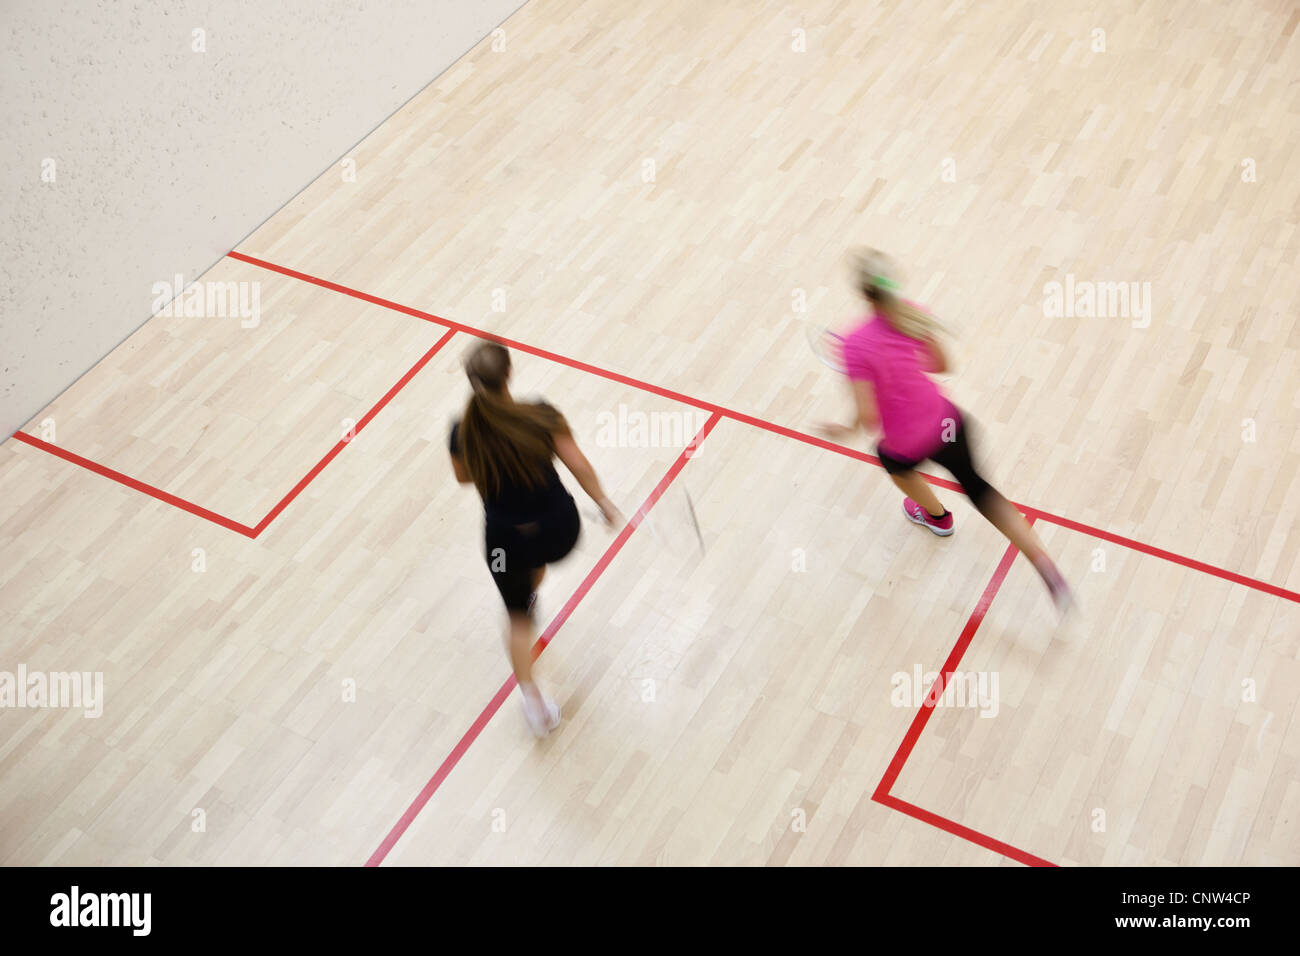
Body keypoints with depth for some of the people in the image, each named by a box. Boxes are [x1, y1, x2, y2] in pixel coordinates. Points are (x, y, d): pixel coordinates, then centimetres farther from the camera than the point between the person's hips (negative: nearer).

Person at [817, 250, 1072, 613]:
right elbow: (941, 365, 6)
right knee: (977, 487, 24)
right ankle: (1047, 570, 13)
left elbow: (868, 418, -25)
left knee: (891, 458, 35)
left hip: (908, 445, -4)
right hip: (947, 422, 4)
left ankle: (937, 515, 66)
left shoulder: (857, 344, -28)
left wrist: (848, 430, -4)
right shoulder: (914, 315, -11)